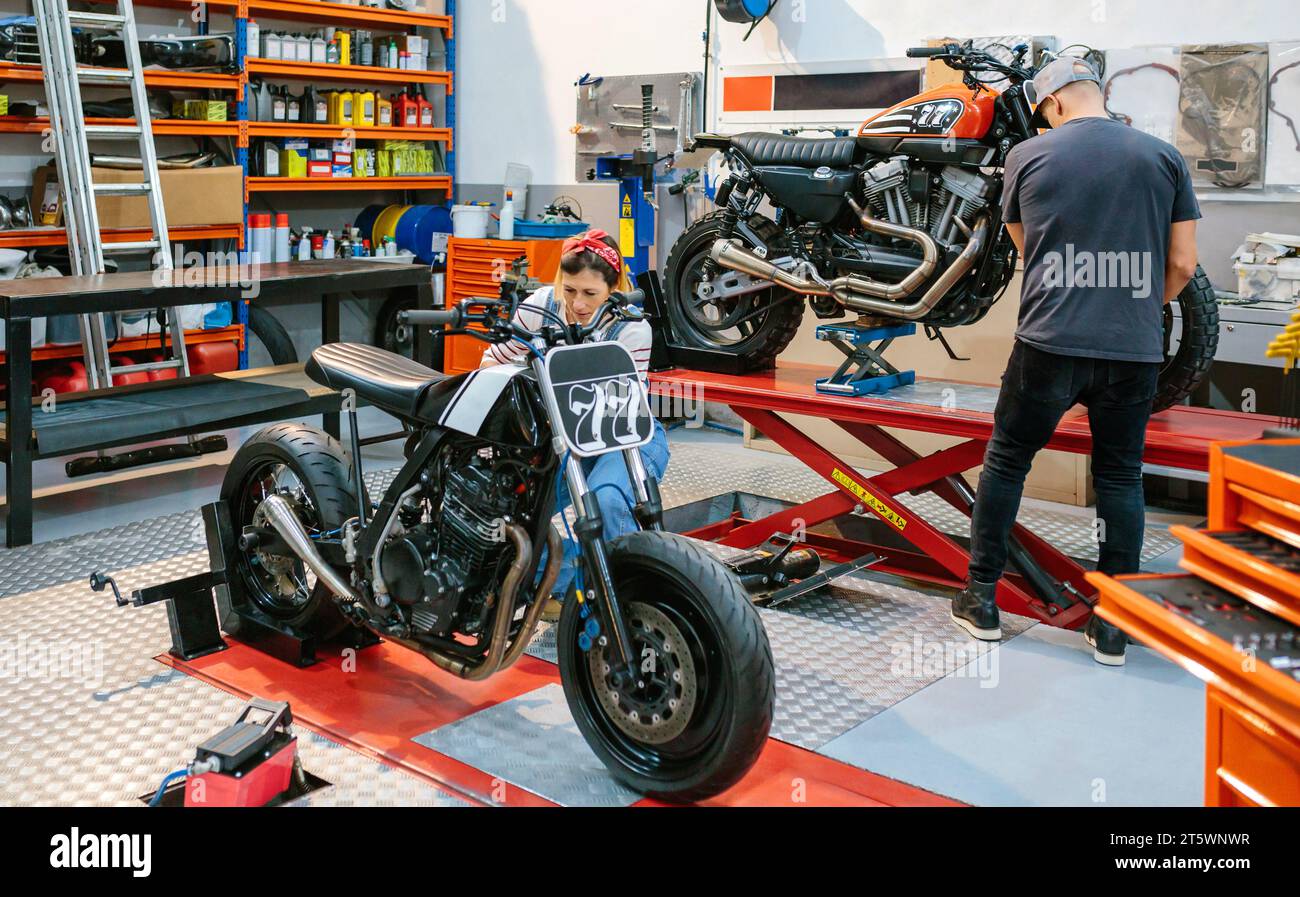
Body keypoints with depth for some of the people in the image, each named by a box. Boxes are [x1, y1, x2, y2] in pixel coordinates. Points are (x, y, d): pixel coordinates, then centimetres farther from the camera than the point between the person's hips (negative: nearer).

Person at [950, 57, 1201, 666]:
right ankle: (1112, 627, 16)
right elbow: (1182, 264, 6)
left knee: (1006, 462, 14)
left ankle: (981, 600, 20)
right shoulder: (1163, 157, 6)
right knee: (1121, 478, 12)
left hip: (1049, 344, -1)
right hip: (1135, 352, 2)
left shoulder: (1028, 156, 5)